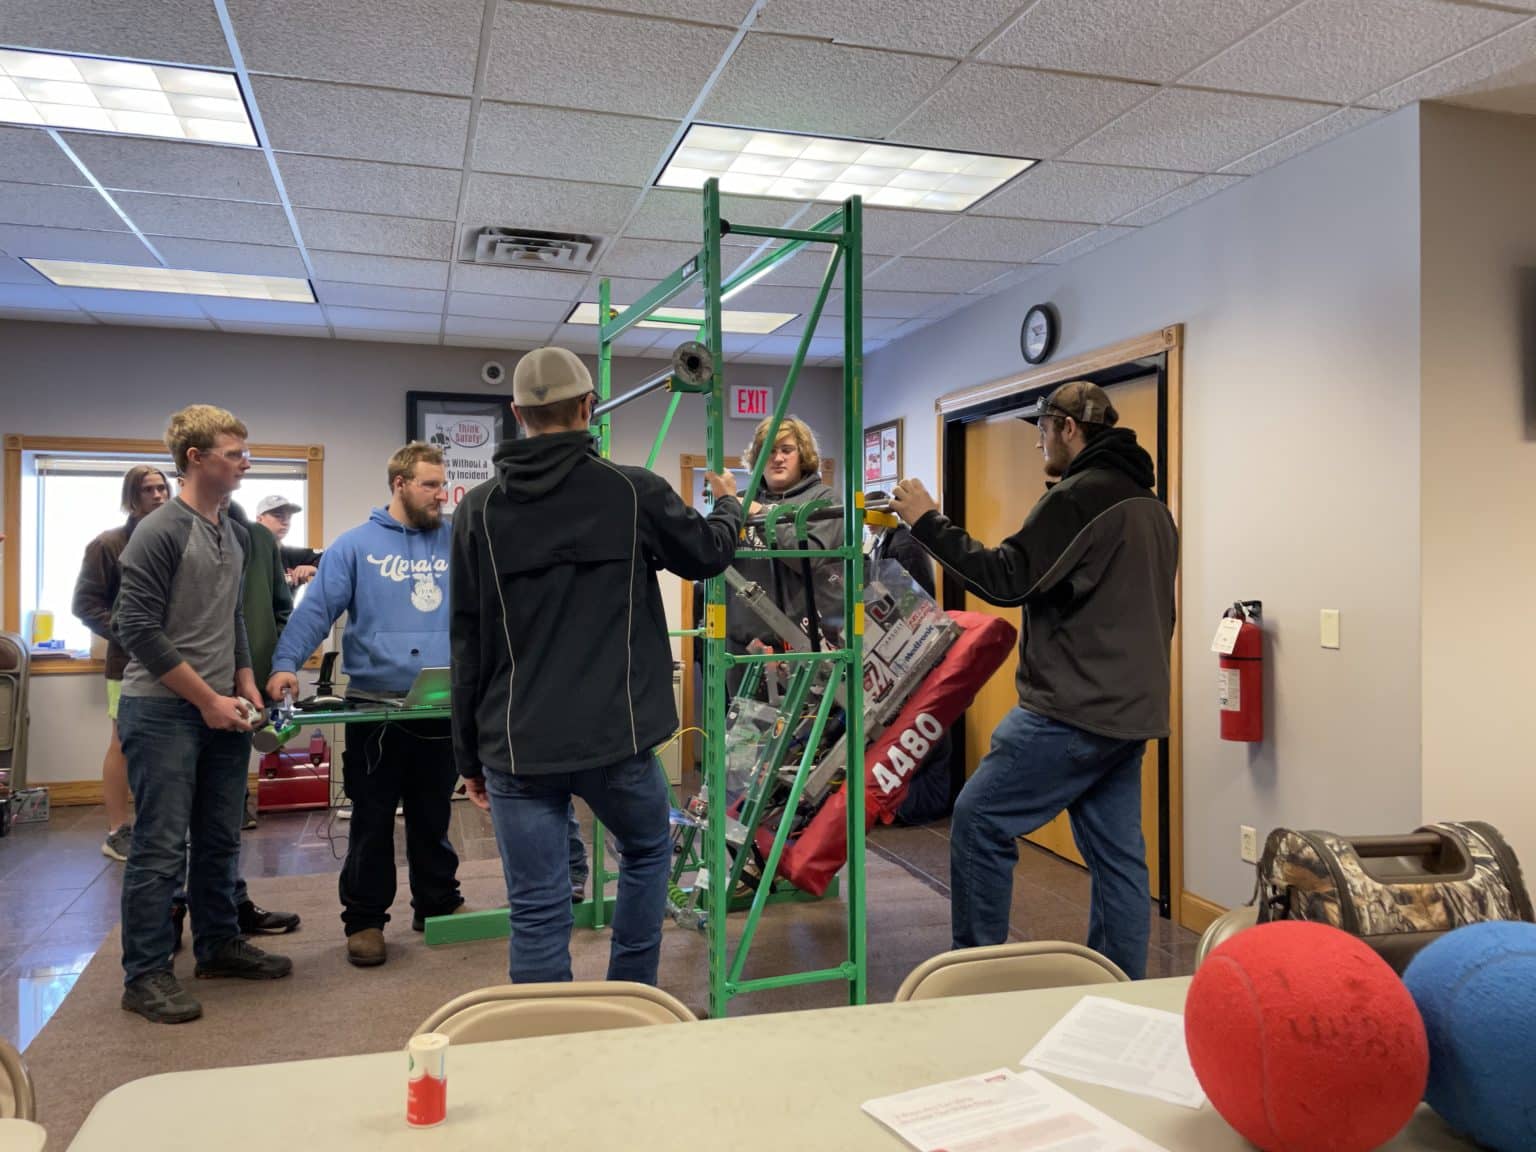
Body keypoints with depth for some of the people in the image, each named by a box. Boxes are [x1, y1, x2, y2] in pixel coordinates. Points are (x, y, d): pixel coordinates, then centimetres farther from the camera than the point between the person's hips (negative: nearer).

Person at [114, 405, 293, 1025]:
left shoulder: (230, 532, 12)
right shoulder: (161, 530, -11)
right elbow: (140, 630, -15)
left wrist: (245, 687, 10)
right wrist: (207, 700, -13)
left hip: (220, 710, 8)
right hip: (163, 711, -7)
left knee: (220, 839, 14)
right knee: (161, 846, -2)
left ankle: (219, 944, 28)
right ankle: (145, 975, 9)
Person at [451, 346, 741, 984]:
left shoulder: (478, 510, 1)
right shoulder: (635, 492, -4)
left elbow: (467, 646, 3)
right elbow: (708, 553, 13)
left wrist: (470, 756, 12)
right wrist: (728, 505, 35)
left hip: (516, 747, 1)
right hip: (618, 740, 0)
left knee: (537, 916, 8)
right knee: (647, 852, 26)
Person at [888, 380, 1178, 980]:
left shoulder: (1078, 496, -12)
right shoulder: (1152, 506, 20)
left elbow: (1006, 578, -18)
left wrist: (928, 522, -11)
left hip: (1073, 709, -10)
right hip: (1130, 710, 10)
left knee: (979, 818, -1)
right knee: (1116, 853, 11)